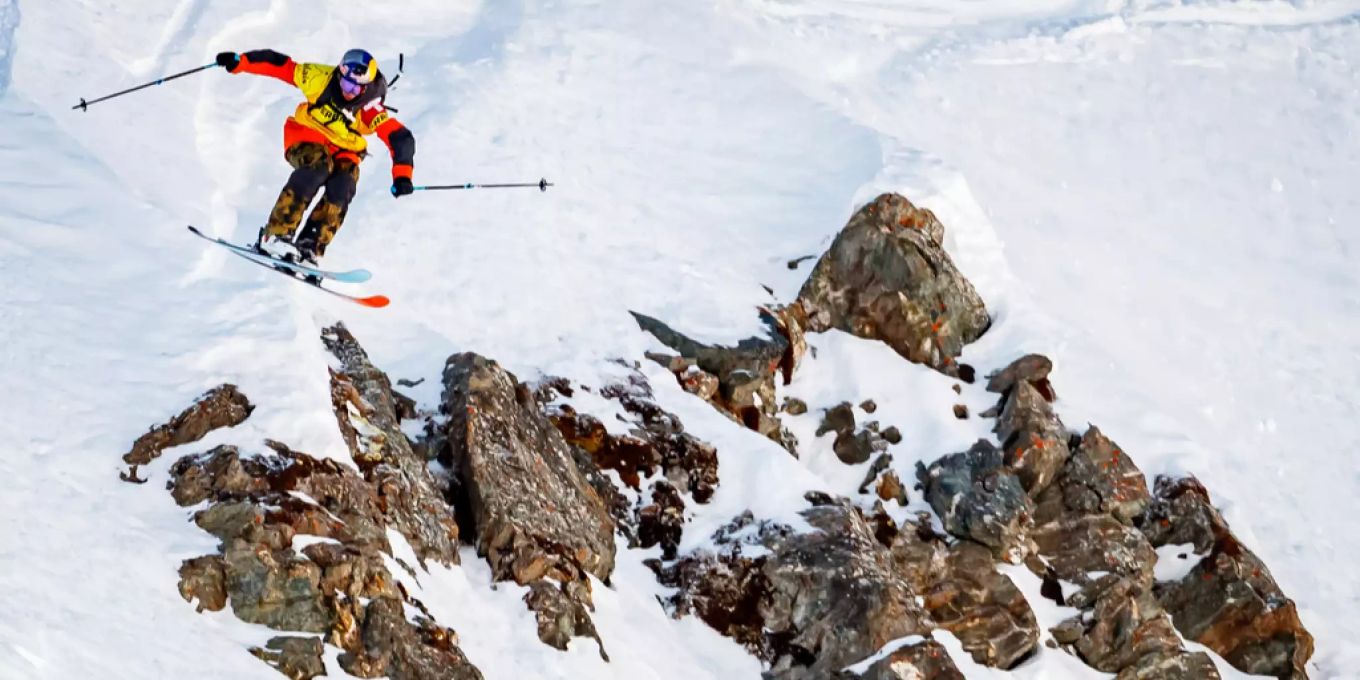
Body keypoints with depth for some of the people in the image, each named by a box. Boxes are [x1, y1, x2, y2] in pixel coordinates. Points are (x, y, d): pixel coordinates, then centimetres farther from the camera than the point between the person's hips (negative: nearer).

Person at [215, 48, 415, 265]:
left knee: (343, 184, -30)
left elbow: (401, 139, -29)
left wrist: (402, 176, -42)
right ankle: (275, 234, -36)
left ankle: (309, 248, -24)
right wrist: (240, 61, -23)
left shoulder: (369, 109, -24)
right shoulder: (321, 79, -21)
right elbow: (281, 65, -17)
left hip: (343, 150, 1)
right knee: (318, 166, -34)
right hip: (306, 137, -1)